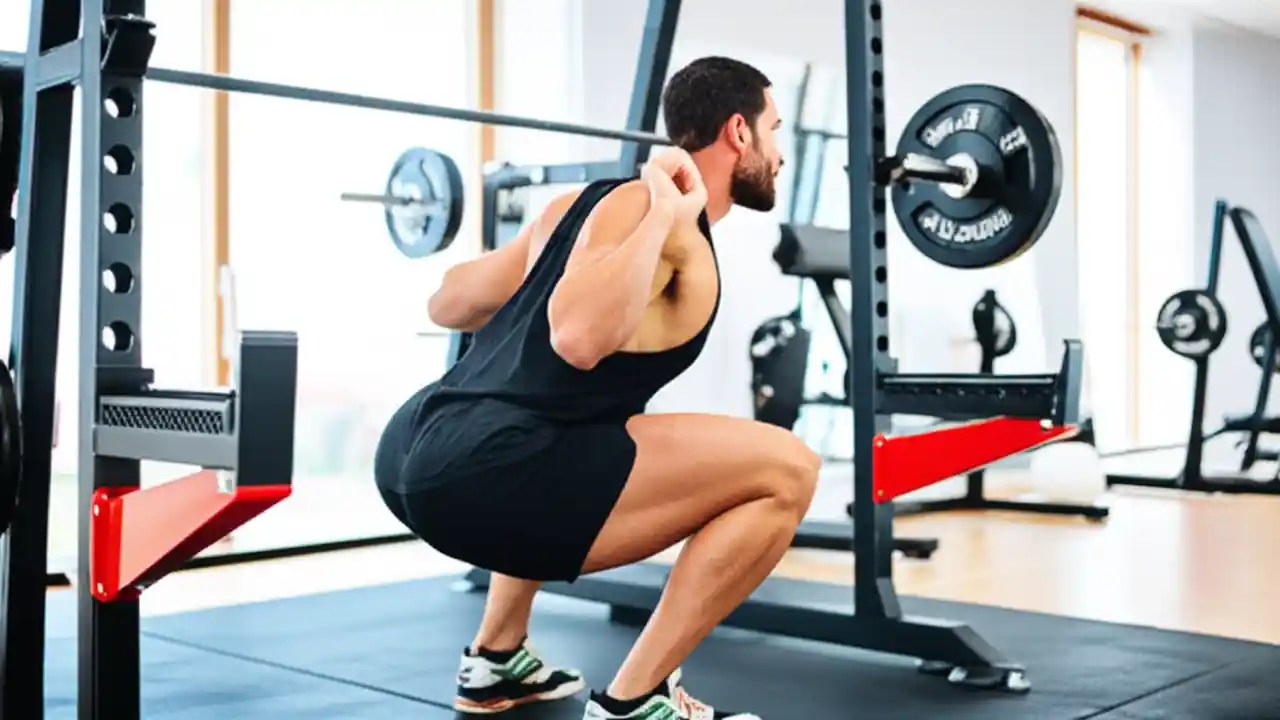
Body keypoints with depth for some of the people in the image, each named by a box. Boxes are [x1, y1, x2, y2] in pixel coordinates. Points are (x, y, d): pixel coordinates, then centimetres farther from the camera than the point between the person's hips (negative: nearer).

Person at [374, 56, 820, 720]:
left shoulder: (586, 200, 19)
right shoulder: (658, 219, -6)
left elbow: (447, 305, 26)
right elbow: (578, 338, -25)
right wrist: (661, 220, -17)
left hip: (411, 452, 10)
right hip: (478, 473, -10)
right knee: (785, 471, -8)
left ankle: (498, 659, 35)